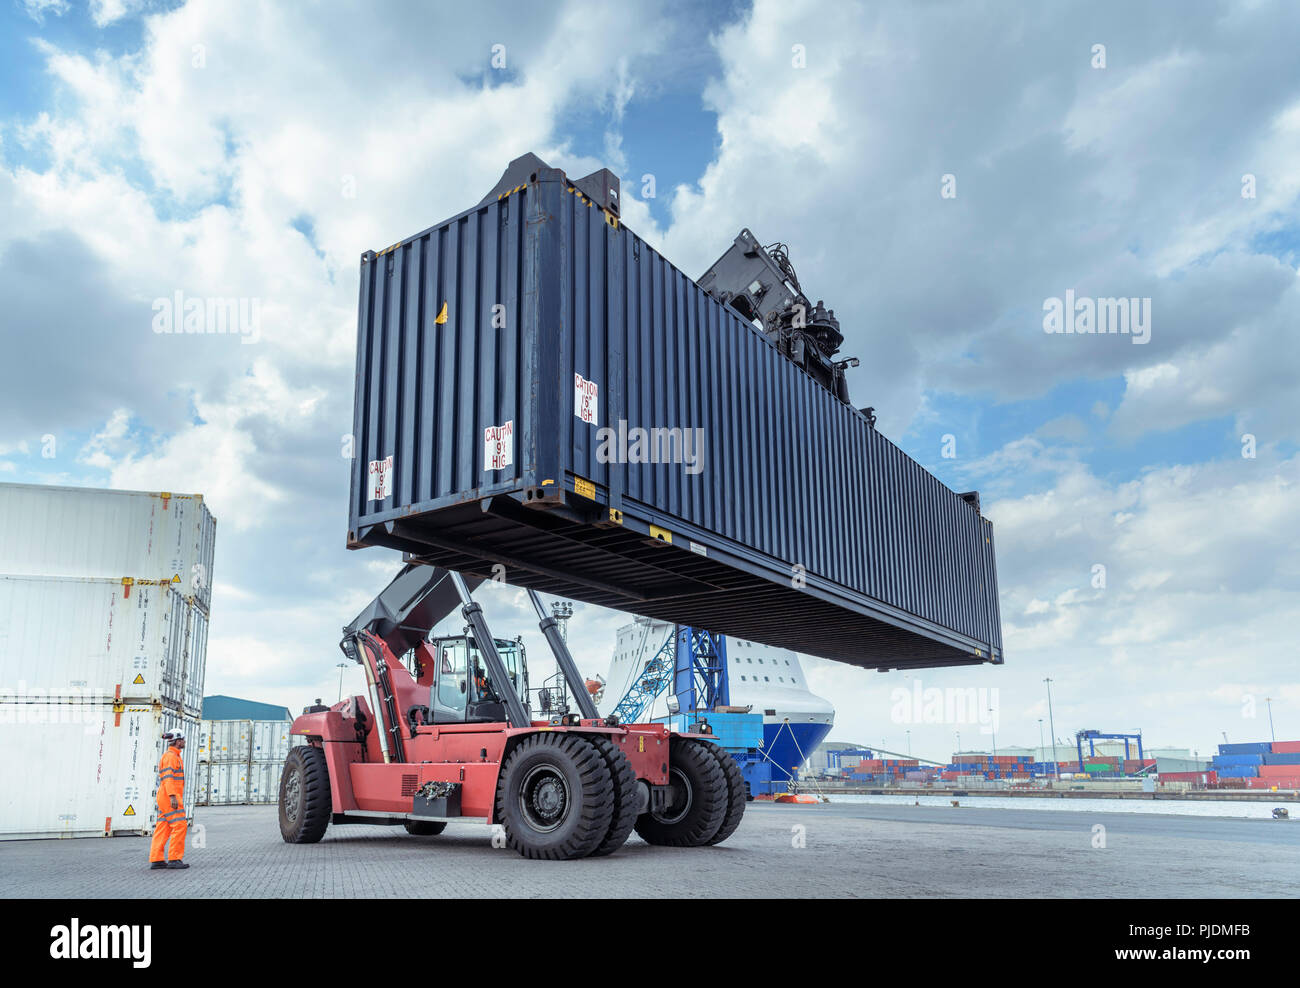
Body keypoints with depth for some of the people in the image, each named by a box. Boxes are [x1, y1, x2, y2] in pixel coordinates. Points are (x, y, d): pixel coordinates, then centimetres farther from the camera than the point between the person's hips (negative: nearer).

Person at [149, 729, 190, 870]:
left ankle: (156, 860, 8)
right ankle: (174, 859, -11)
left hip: (167, 799, 10)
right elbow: (168, 777, -21)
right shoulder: (170, 756, -11)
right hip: (170, 797, -10)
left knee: (163, 829, 8)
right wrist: (173, 796, -27)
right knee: (179, 826, -10)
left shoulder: (174, 756, 20)